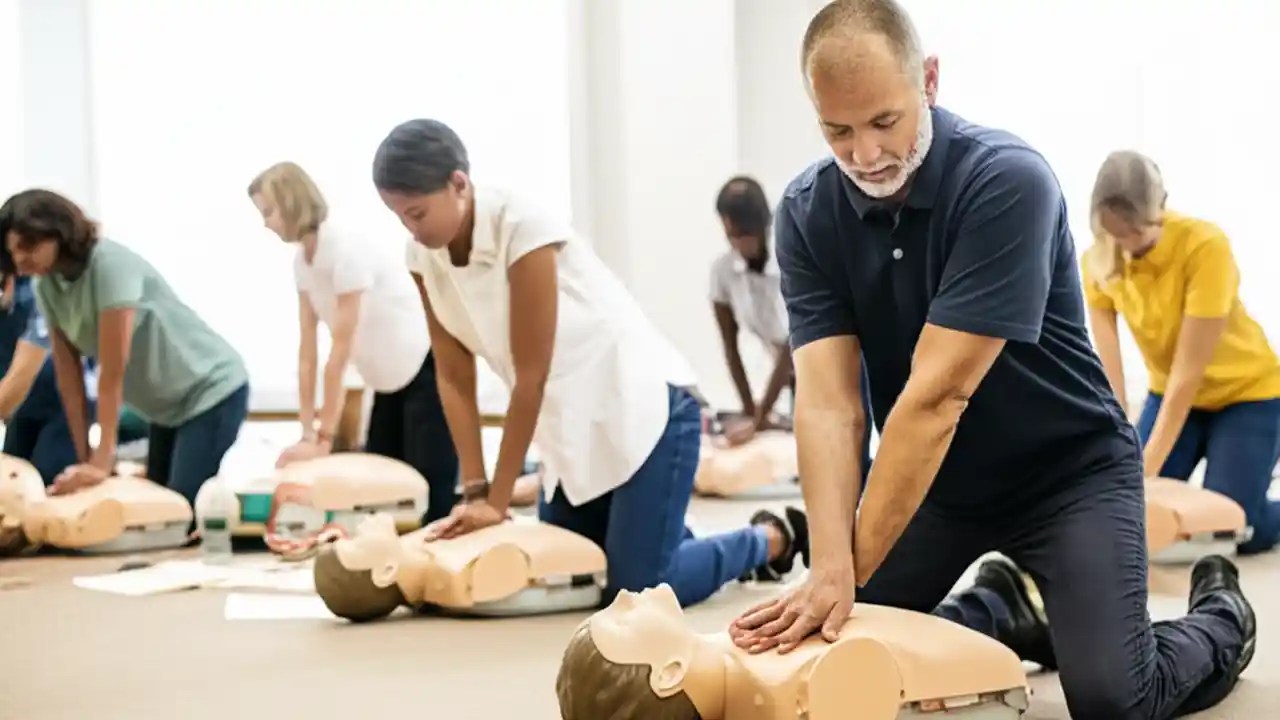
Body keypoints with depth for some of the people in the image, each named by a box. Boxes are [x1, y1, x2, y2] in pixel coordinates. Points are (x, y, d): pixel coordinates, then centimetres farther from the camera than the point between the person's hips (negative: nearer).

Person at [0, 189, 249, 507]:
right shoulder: (47, 286, -4)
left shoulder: (110, 264, -26)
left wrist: (103, 461, -26)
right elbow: (68, 375, -1)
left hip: (211, 393, -8)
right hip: (167, 406, 8)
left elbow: (113, 371, -27)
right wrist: (85, 459, -4)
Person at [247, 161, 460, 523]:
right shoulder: (302, 261, 0)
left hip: (427, 369, -9)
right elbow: (307, 350, -1)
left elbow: (341, 350, -25)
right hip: (390, 378, 9)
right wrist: (308, 433, -4)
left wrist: (325, 437, -23)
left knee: (431, 492, -10)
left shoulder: (346, 250, -26)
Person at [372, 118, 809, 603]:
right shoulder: (424, 257, -4)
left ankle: (772, 539, 14)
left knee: (637, 587, -11)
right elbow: (453, 376, -2)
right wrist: (474, 491, -9)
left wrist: (498, 500, -19)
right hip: (572, 426, 8)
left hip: (644, 407, -7)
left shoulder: (522, 228, -25)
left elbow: (531, 377, -23)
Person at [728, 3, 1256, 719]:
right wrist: (830, 567, -33)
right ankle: (1009, 612, 24)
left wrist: (853, 570, -30)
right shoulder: (808, 212, -11)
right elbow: (827, 402, -19)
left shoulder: (1009, 180, -27)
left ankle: (1222, 618, 18)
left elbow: (938, 394, -30)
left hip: (1066, 469, -5)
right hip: (933, 473, 5)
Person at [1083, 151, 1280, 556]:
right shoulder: (1099, 261, -15)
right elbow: (1107, 369, -18)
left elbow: (1188, 370, -28)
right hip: (1169, 394, 4)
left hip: (1245, 393, -4)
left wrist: (1148, 469, -28)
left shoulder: (1205, 246, -29)